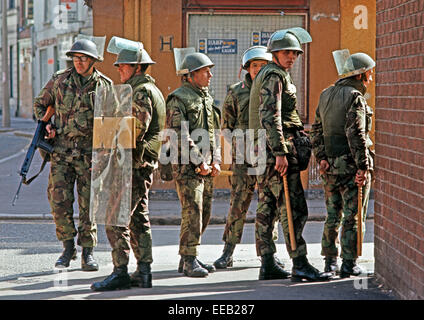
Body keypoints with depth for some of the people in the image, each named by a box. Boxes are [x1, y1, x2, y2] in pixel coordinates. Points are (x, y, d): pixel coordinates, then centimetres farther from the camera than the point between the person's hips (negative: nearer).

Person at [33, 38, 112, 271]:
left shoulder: (105, 85, 2)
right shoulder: (59, 80, 3)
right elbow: (40, 104, 17)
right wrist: (46, 125, 1)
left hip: (90, 153, -1)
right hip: (61, 150, 1)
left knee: (88, 204, 1)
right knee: (59, 201, -3)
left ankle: (88, 252, 10)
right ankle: (68, 247, 14)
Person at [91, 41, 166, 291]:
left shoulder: (141, 91, -12)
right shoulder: (151, 90, 20)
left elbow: (137, 130, -22)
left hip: (134, 164, -11)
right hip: (143, 165, 11)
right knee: (139, 219, 12)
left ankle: (121, 272, -11)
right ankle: (144, 272, 14)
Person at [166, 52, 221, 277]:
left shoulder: (206, 98, 18)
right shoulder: (178, 99, -8)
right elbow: (180, 134, -16)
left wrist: (216, 160, 8)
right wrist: (199, 161, -17)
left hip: (206, 167, 8)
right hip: (187, 166, -8)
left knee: (204, 214, 9)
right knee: (192, 212, -12)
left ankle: (188, 258, 18)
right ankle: (189, 261, -9)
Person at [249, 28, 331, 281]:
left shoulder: (274, 75, 21)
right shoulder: (274, 76, -11)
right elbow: (270, 116, -21)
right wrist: (280, 153, -25)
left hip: (265, 151, 11)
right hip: (276, 147, -11)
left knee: (268, 207, 9)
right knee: (294, 208, -11)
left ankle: (268, 265, 13)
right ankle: (300, 265, -12)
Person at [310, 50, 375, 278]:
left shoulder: (326, 95, 12)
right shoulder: (354, 97, -13)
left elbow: (317, 129, 11)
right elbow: (356, 134, -19)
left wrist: (321, 157, 6)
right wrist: (363, 166, -19)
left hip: (330, 165, 7)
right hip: (351, 164, -7)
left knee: (333, 215, 15)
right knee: (353, 216, -1)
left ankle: (330, 261, 19)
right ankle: (349, 265, 1)